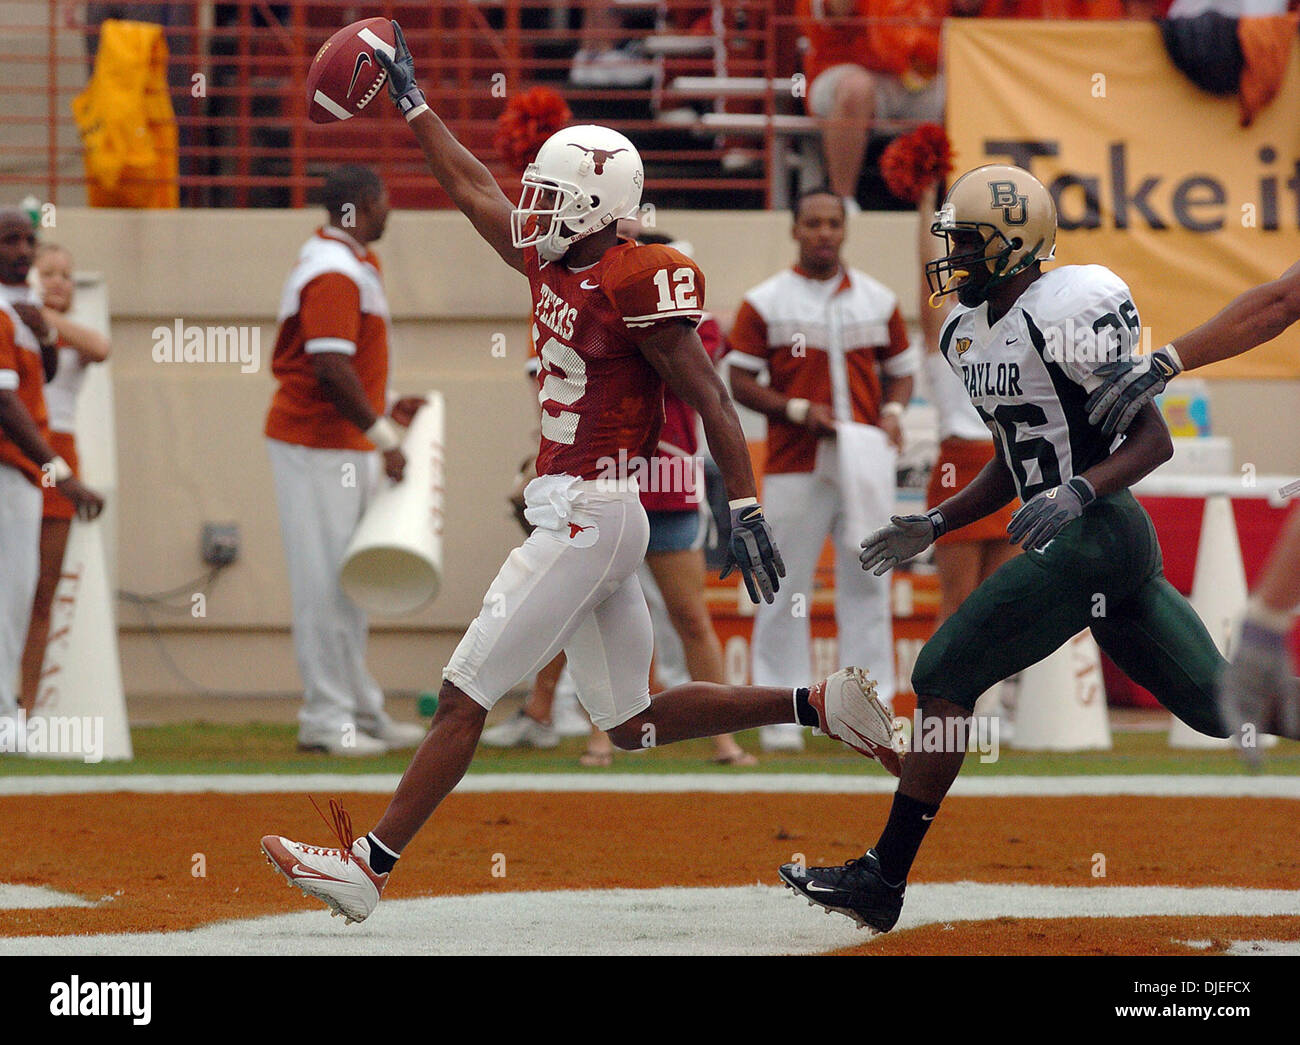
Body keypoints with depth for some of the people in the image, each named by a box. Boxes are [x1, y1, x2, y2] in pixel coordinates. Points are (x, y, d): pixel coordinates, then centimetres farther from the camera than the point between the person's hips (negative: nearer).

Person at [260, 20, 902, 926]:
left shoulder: (638, 284, -13)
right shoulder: (558, 266, 12)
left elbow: (710, 398, -15)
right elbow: (475, 190, 25)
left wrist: (748, 512, -20)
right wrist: (411, 101, 30)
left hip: (587, 516, -10)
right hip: (581, 517, 10)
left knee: (465, 697, -7)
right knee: (635, 723, 12)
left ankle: (372, 863, -4)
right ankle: (818, 706, 12)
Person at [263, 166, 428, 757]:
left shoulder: (354, 263, 16)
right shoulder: (334, 274, -18)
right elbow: (331, 369, -25)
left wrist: (384, 408, 19)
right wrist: (382, 434, -21)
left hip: (344, 443, 11)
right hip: (316, 442, -11)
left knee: (348, 581, 15)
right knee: (326, 581, -7)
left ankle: (361, 712, 23)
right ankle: (326, 719, -4)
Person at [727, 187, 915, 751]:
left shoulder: (877, 299, 11)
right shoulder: (765, 302, 2)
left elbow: (901, 369, 19)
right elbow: (740, 382, 0)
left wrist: (892, 412, -2)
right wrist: (799, 411, -14)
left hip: (865, 462, 3)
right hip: (794, 466, -3)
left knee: (867, 583, 2)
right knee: (785, 588, -3)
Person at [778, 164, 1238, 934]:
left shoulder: (1068, 311, -14)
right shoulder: (972, 333, 14)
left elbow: (1154, 441, -14)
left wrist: (1077, 493, -28)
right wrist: (933, 528, 15)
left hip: (1094, 533, -10)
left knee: (947, 676, -8)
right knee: (1222, 708, 9)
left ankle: (884, 879, -4)